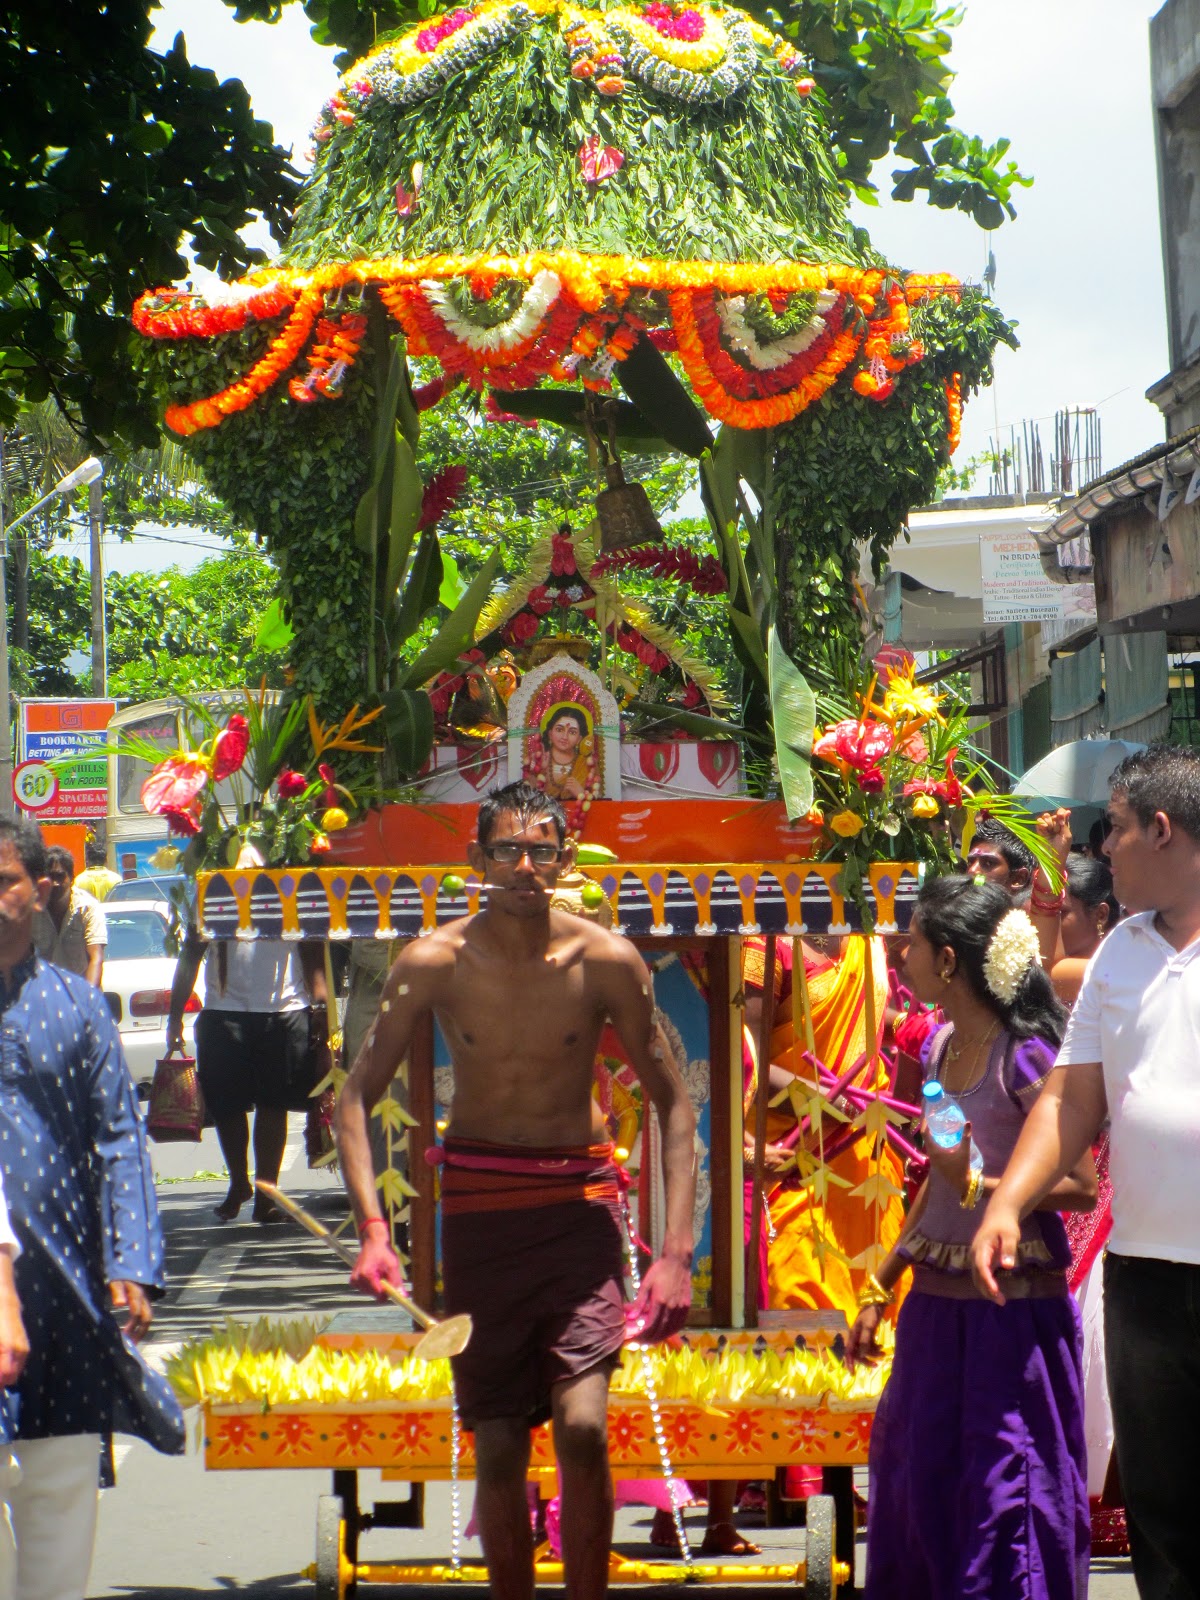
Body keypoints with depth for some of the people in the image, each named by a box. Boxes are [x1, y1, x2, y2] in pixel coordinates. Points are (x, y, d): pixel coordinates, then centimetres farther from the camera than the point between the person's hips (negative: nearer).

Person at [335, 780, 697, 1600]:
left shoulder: (605, 961, -8)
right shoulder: (435, 963, -7)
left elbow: (674, 1104, -2)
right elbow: (358, 1095, -1)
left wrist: (677, 1251, -11)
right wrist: (373, 1230, -15)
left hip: (579, 1200, -1)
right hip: (478, 1202, 1)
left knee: (583, 1426, -16)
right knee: (499, 1449, 5)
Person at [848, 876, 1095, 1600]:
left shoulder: (1025, 1054, -14)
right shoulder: (941, 1048, 9)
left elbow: (1082, 1187, -14)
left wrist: (981, 1186, -23)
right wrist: (882, 1289, 20)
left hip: (1013, 1306, -8)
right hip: (936, 1304, 8)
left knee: (1007, 1495, -2)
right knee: (920, 1483, 13)